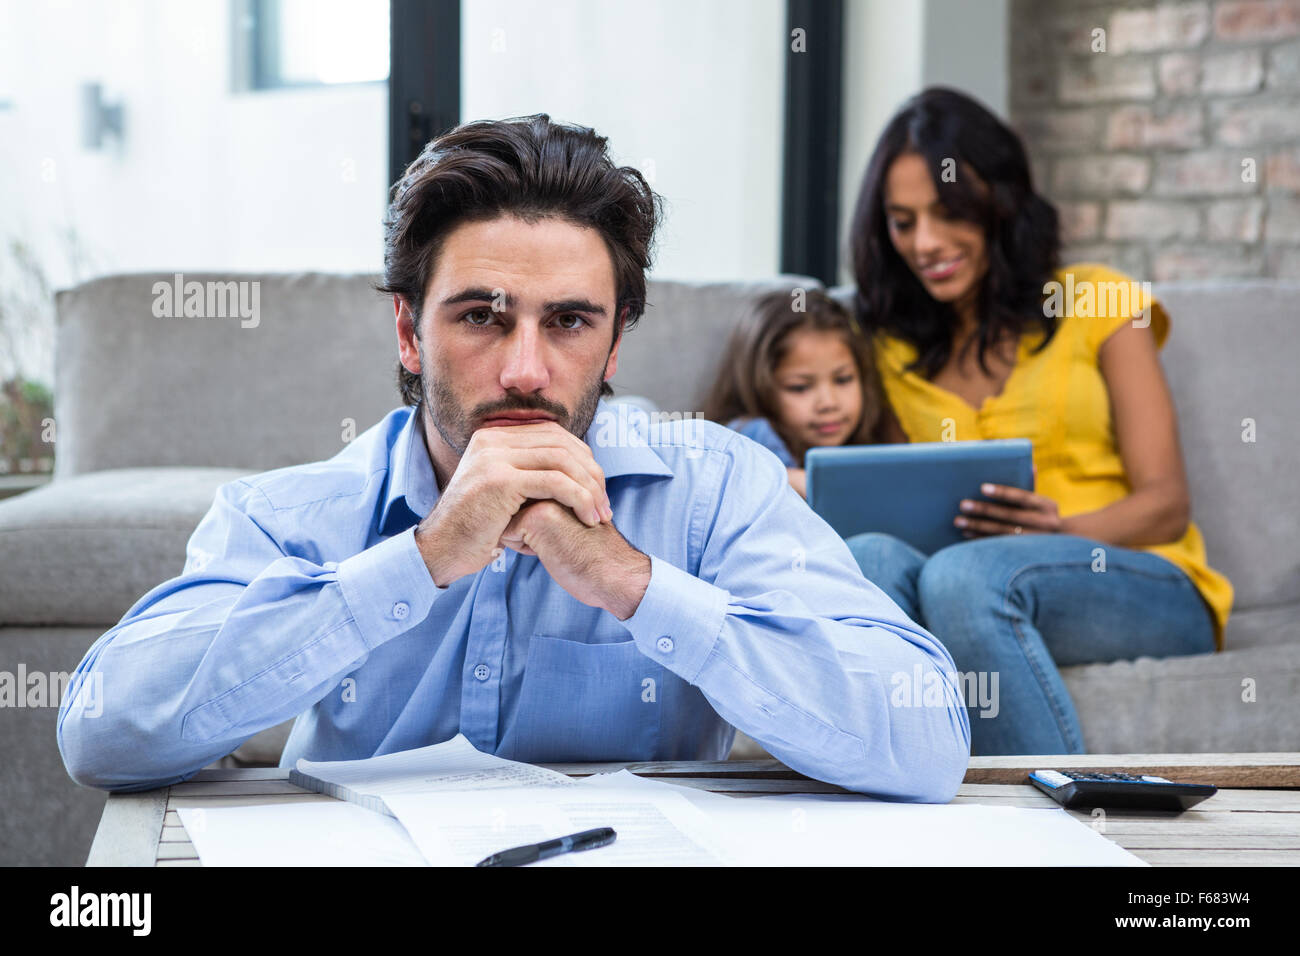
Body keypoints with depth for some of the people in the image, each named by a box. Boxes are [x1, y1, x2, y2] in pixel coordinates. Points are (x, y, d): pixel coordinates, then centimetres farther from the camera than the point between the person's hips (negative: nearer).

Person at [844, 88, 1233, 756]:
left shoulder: (1097, 303, 8)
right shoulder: (895, 351, 19)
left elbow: (1166, 505, 1)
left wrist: (1061, 531, -20)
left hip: (1151, 589, -3)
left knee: (965, 575, -36)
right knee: (866, 558, -31)